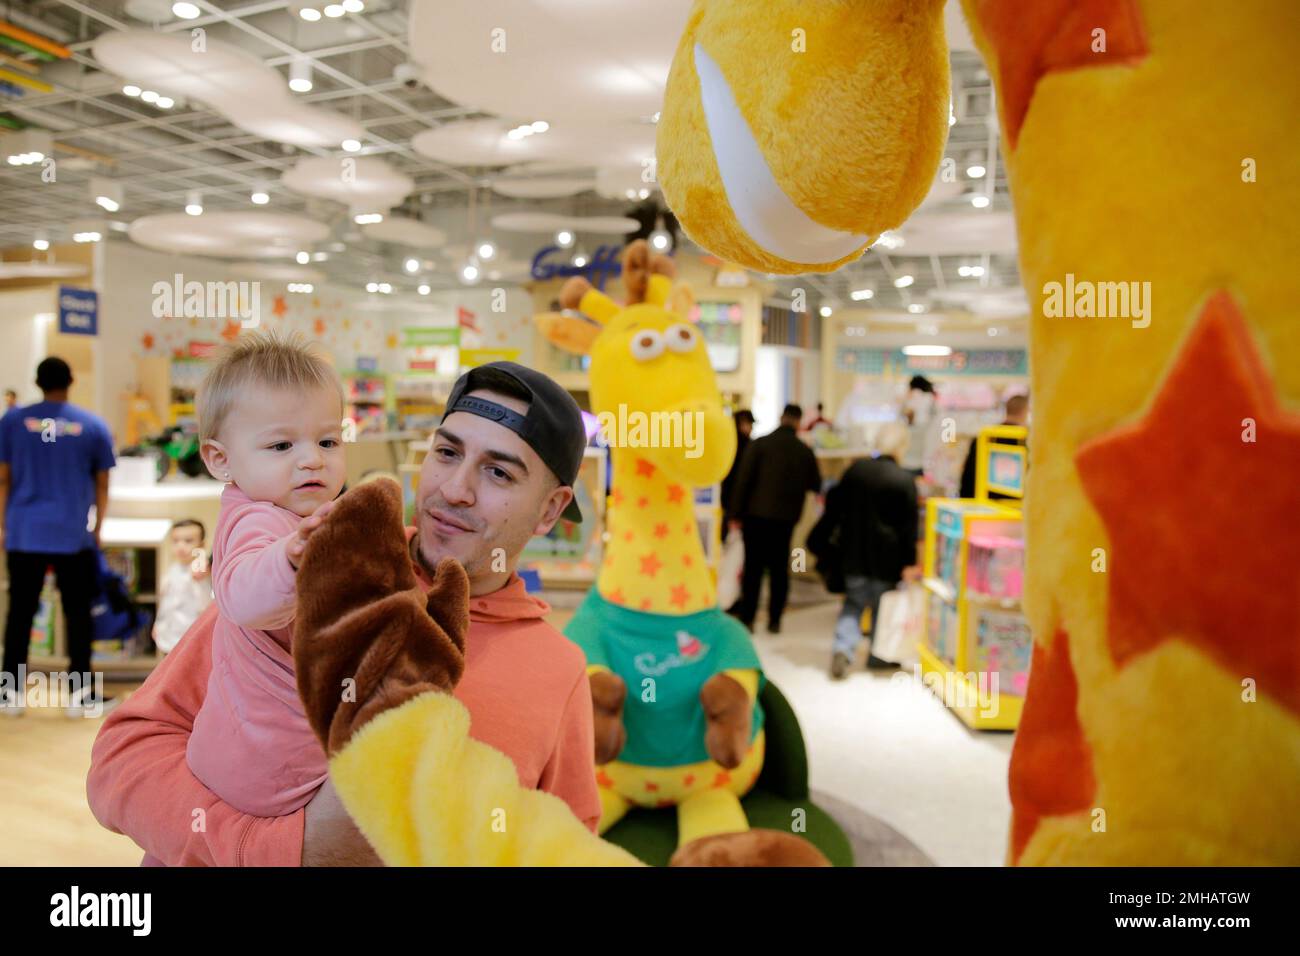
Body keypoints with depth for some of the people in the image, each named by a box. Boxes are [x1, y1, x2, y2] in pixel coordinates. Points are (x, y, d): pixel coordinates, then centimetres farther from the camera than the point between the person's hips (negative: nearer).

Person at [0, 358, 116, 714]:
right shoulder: (93, 425, 1)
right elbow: (101, 485, 5)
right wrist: (97, 530, 16)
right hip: (74, 535, -1)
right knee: (77, 612, 5)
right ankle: (82, 692, 9)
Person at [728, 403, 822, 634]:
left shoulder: (759, 444, -7)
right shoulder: (805, 451, 1)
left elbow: (743, 480, -10)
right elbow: (815, 485, 10)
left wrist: (737, 512, -5)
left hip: (756, 514, -2)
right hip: (786, 517, 2)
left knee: (753, 566, 4)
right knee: (779, 568, 10)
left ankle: (747, 617, 4)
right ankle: (774, 620, 11)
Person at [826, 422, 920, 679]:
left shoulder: (855, 469, -1)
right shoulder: (905, 479, -13)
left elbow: (835, 505, 6)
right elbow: (909, 525, -11)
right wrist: (909, 562, -6)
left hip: (854, 554, 3)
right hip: (887, 558, -3)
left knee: (853, 603, 13)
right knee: (883, 608, 13)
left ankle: (843, 648, -7)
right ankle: (879, 656, 23)